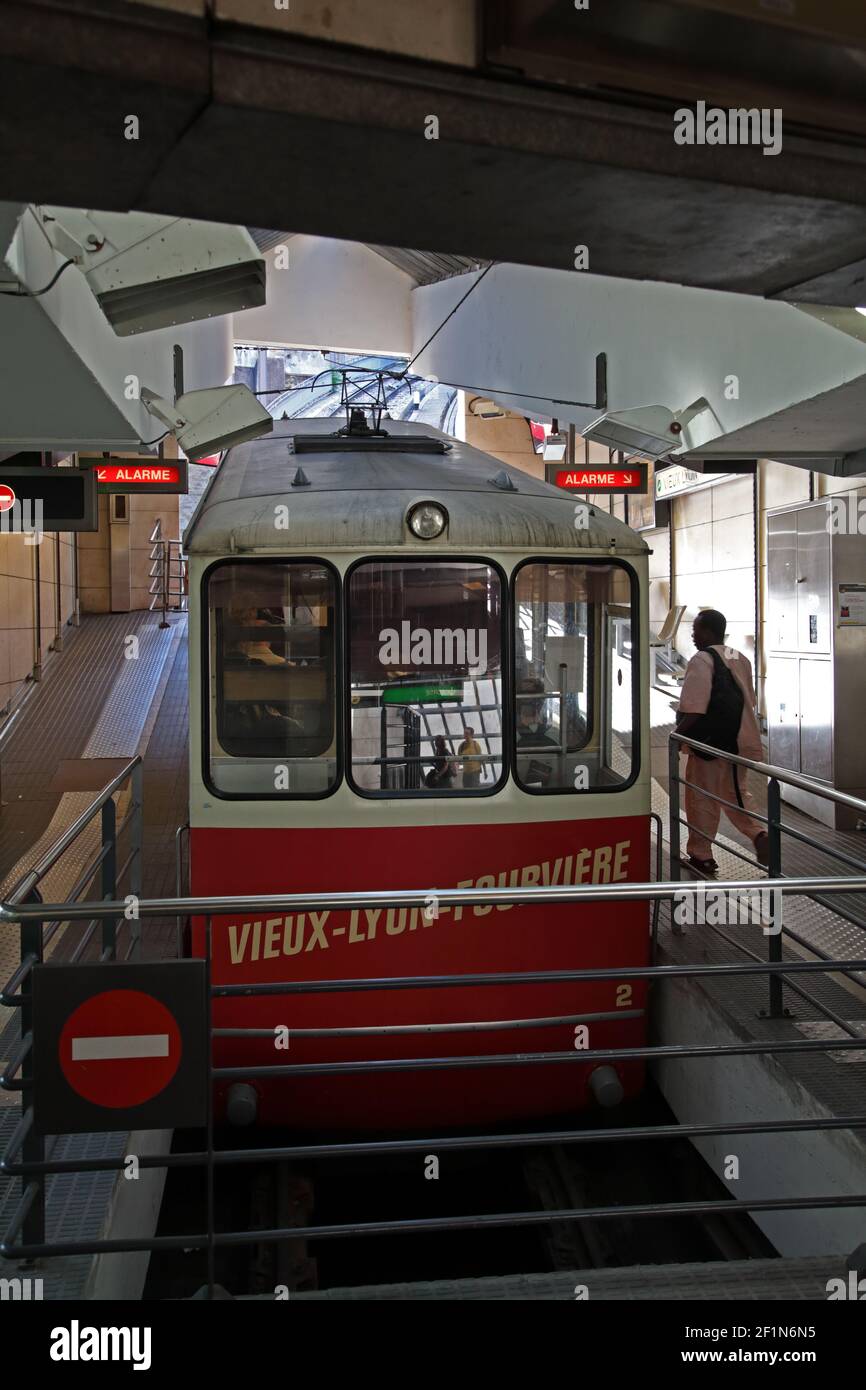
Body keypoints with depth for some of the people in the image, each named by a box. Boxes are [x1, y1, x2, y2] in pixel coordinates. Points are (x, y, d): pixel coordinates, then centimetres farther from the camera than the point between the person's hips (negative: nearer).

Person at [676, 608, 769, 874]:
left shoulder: (701, 660, -15)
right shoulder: (741, 660, 11)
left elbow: (694, 710, -21)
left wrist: (677, 734, -11)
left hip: (709, 741, -7)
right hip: (739, 741, 7)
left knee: (702, 799, 6)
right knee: (736, 792, 20)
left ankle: (701, 855, 14)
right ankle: (759, 834, -1)